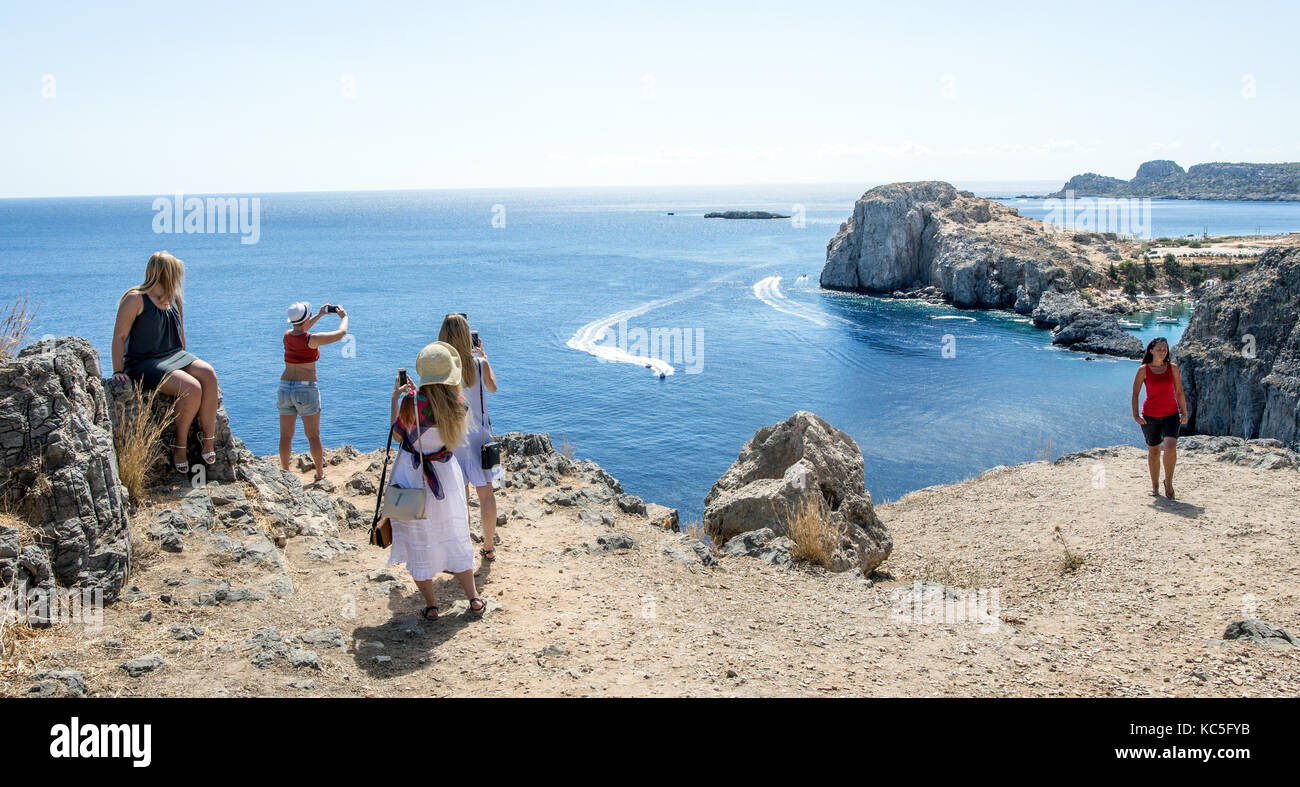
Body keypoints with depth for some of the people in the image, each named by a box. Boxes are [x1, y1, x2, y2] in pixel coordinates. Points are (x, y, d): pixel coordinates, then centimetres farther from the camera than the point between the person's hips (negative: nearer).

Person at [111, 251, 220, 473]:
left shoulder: (174, 299, 16)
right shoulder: (136, 299, -6)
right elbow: (119, 336, -7)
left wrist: (185, 362, 19)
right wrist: (118, 371, -12)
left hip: (174, 357, 7)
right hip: (143, 364, -7)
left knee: (208, 374, -26)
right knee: (191, 388, -31)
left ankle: (208, 438, -21)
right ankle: (181, 444, -12)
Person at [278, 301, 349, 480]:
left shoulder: (287, 335, 3)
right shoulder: (312, 340, -13)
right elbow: (342, 332, -4)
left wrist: (320, 315, 33)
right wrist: (344, 316, 15)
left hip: (284, 388, 5)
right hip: (306, 389, -5)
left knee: (286, 435, 10)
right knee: (313, 435, 6)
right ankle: (320, 473, 15)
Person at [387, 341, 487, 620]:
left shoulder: (411, 401, -21)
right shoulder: (458, 405, -10)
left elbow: (398, 435, -6)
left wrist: (395, 398, 1)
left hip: (413, 475, -3)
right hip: (445, 473, 3)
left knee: (418, 541, 10)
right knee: (454, 536, 17)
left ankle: (430, 605, 15)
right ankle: (474, 599, 22)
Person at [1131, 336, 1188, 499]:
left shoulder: (1173, 367, 3)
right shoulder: (1144, 369, -3)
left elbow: (1179, 392, 9)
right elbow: (1135, 393, 1)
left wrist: (1184, 413, 7)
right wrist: (1135, 415, -5)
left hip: (1171, 414, 1)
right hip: (1150, 416, -1)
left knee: (1171, 447, -19)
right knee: (1153, 451, 7)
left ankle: (1168, 482, -1)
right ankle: (1155, 486, 23)